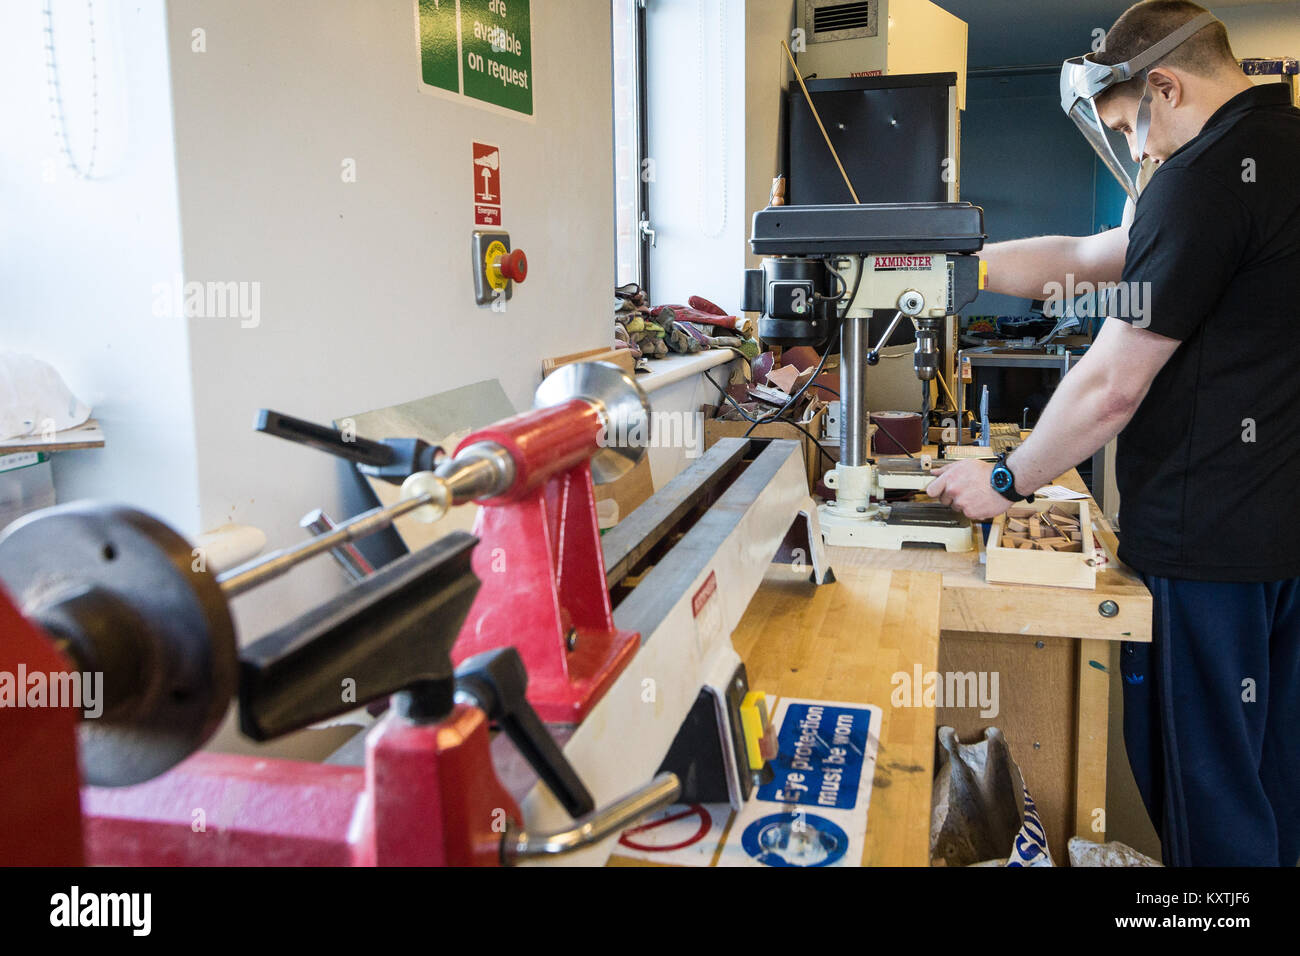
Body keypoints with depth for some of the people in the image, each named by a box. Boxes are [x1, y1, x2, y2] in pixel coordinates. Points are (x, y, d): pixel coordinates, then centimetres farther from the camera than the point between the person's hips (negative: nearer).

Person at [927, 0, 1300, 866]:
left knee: (1201, 788, 6)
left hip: (1208, 544, -9)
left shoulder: (1205, 177, -18)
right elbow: (1084, 256, 16)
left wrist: (1005, 482, -5)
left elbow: (1112, 387, -19)